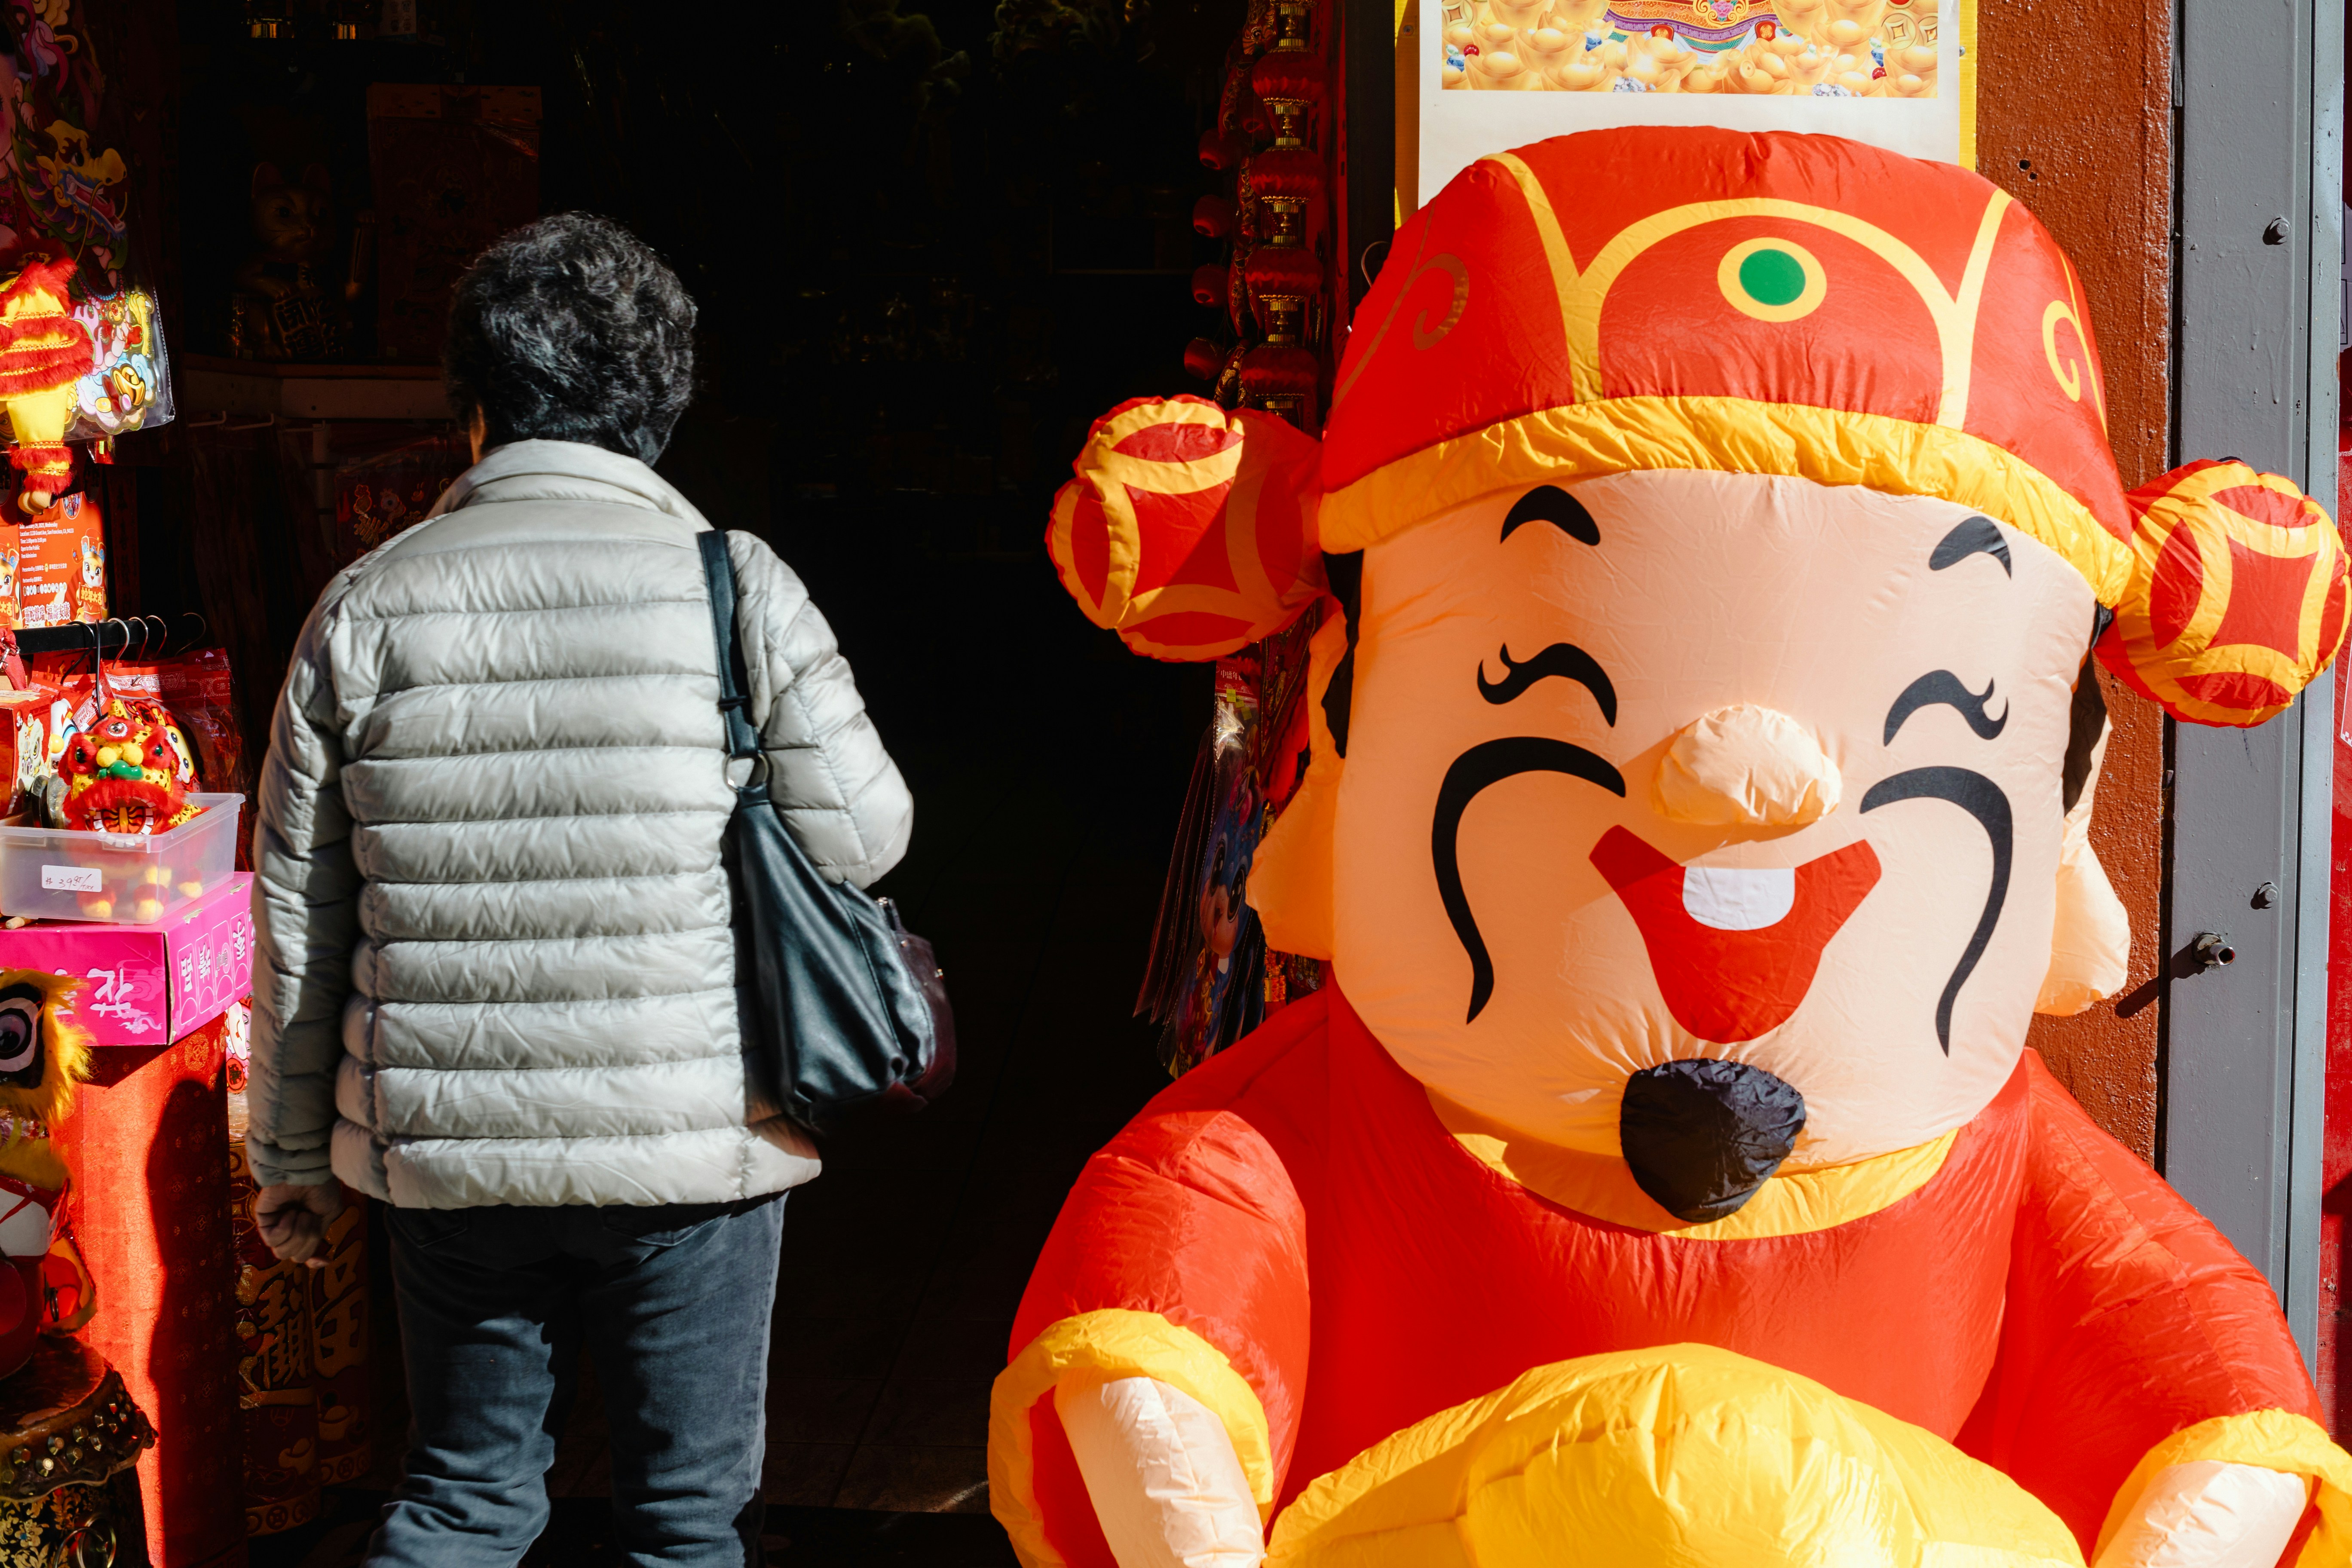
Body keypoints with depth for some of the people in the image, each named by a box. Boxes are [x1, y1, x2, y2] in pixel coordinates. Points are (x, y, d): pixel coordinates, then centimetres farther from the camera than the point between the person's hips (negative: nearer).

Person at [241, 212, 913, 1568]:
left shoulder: (366, 609, 0)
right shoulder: (735, 587, -8)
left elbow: (299, 914, 4)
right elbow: (861, 835, -6)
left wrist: (294, 1153, 14)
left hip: (446, 1150, 2)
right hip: (691, 1147, -2)